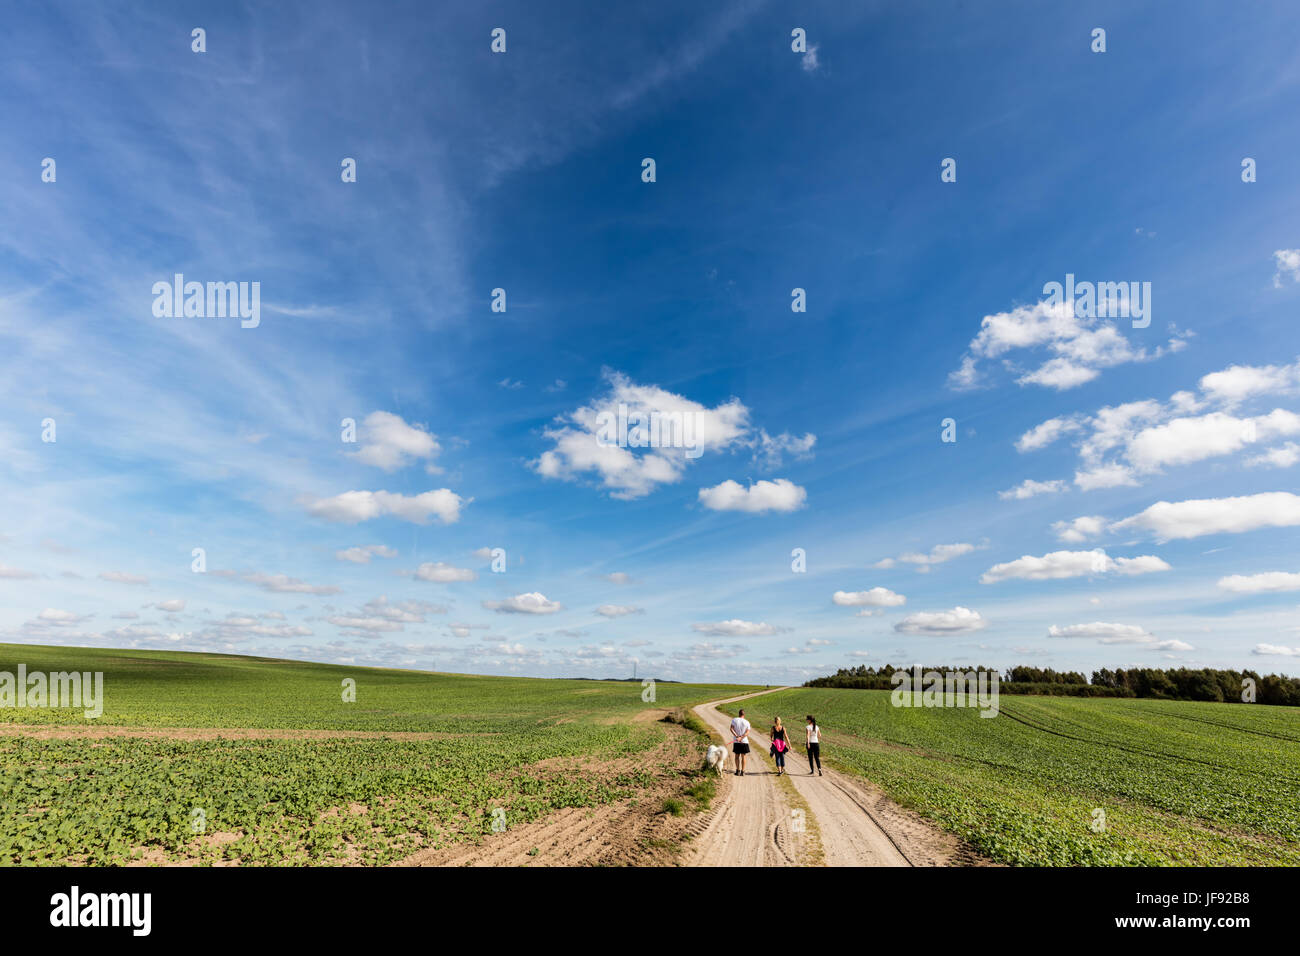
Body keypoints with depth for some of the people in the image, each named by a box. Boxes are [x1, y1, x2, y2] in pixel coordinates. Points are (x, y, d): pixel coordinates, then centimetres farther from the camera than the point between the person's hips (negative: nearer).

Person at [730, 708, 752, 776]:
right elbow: (747, 732, -11)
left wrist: (737, 736, -15)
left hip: (736, 742, 1)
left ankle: (738, 770, 7)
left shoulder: (734, 720, 1)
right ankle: (742, 771, 6)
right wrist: (741, 738, -18)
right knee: (743, 756, 7)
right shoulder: (747, 722, -1)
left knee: (737, 756, 12)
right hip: (744, 742, -1)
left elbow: (731, 729, -10)